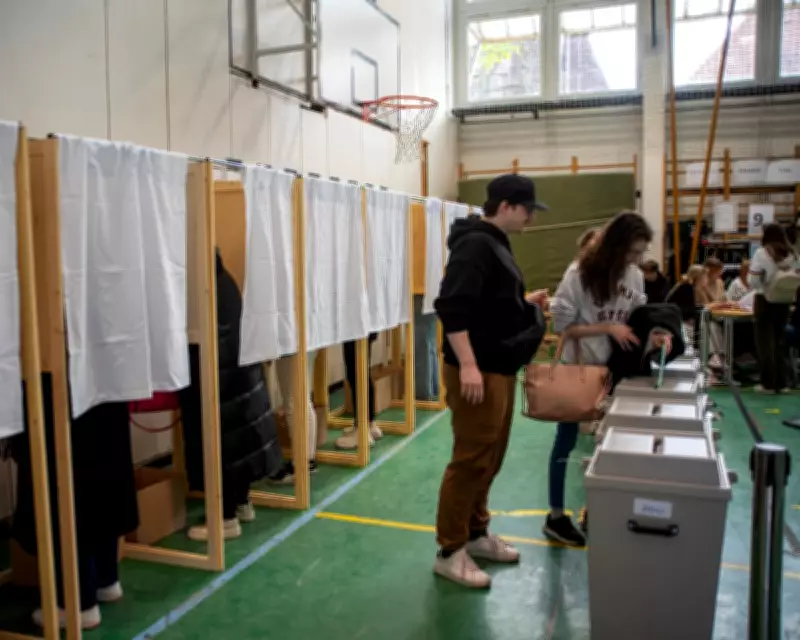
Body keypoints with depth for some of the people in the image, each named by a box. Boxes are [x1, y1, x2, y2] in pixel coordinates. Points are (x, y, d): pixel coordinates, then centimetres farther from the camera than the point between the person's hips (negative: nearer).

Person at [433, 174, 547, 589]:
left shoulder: (495, 244, 17)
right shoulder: (475, 244, -15)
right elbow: (453, 306, -25)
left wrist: (525, 302, 14)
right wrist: (467, 364, -30)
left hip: (500, 370, 10)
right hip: (477, 372, -10)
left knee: (490, 459, 17)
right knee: (471, 461, -4)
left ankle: (475, 534, 31)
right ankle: (450, 551, 8)